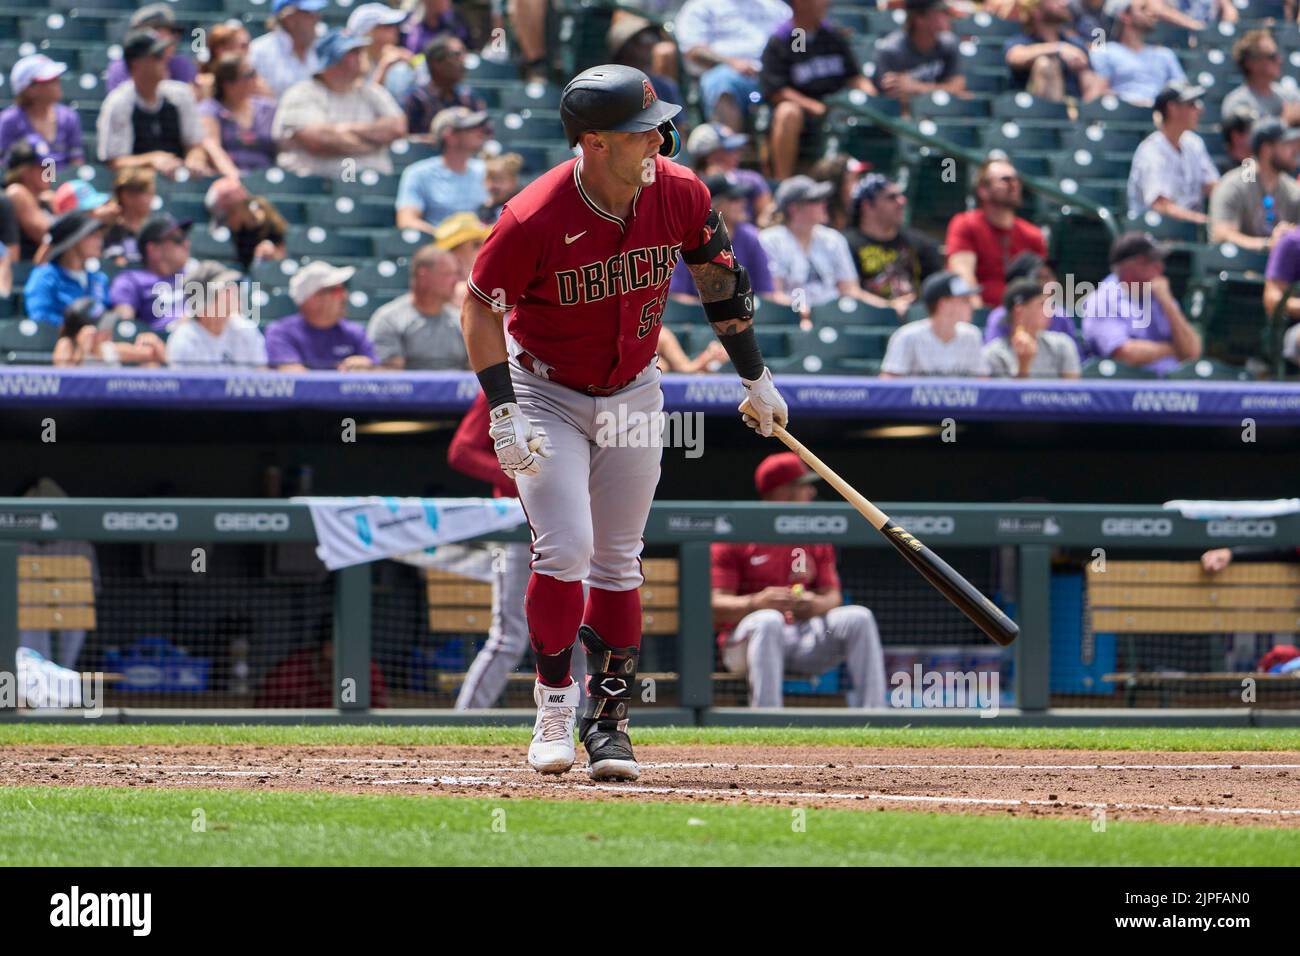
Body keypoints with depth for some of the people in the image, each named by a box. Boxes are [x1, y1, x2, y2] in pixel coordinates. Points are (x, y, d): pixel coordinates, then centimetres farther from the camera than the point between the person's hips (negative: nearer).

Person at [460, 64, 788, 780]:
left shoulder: (679, 194, -15)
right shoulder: (534, 219, -28)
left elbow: (719, 276, 3)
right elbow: (480, 305, -16)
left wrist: (755, 378, 8)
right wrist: (503, 414, -22)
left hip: (633, 395, 4)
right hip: (546, 393, -4)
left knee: (618, 562, 7)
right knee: (566, 548, -16)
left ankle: (607, 718, 17)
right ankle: (553, 712, -1)